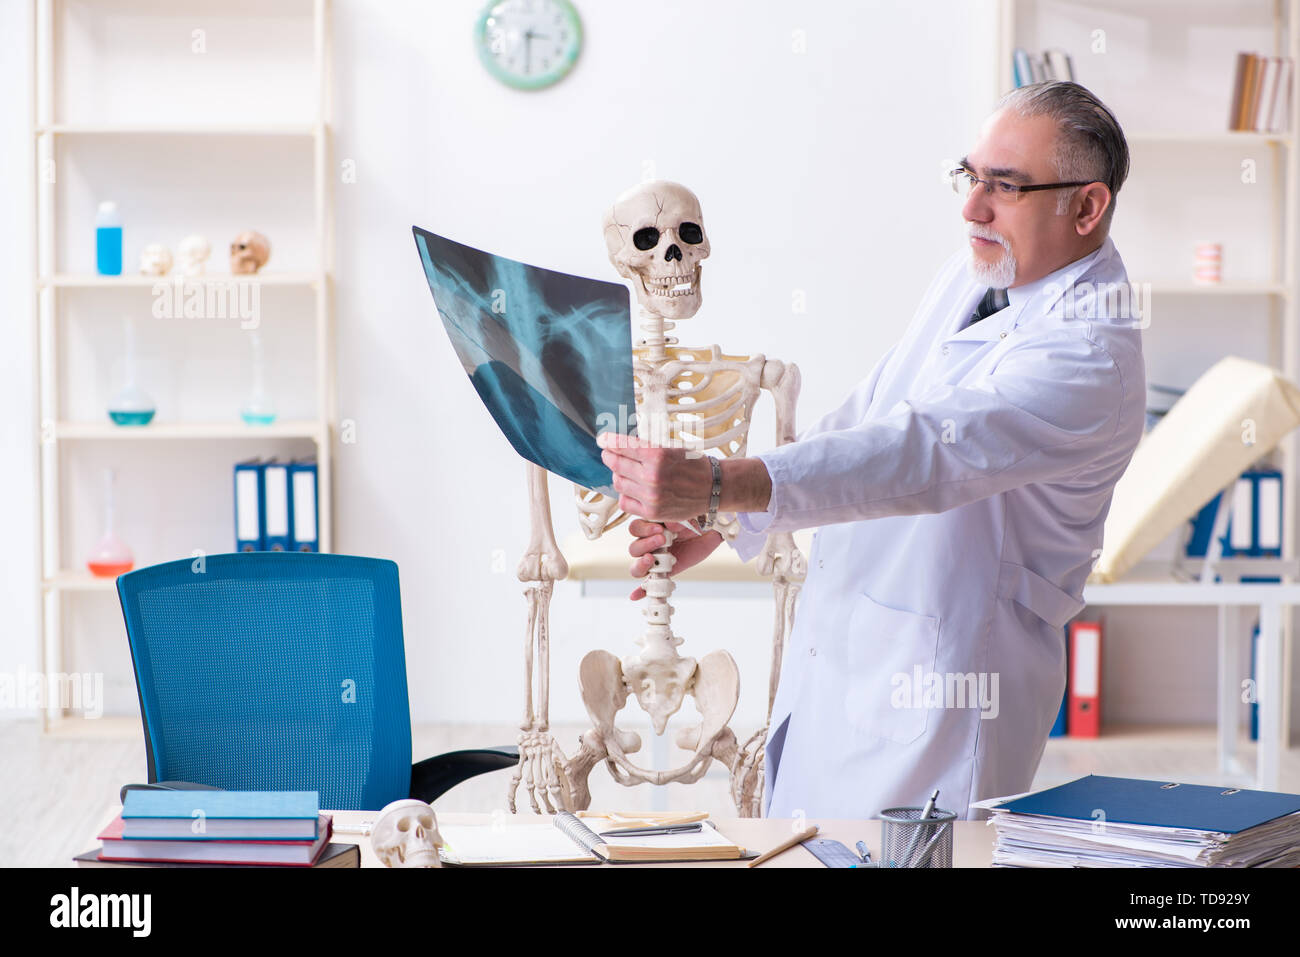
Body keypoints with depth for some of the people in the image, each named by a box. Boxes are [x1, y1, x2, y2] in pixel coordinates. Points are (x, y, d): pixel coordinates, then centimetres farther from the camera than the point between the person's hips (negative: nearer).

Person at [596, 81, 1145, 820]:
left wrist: (720, 484, -44)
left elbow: (923, 455, -34)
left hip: (937, 695, -8)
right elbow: (866, 417, 15)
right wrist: (717, 522, 9)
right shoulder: (973, 274, 7)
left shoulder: (1092, 356, -22)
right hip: (830, 661, 8)